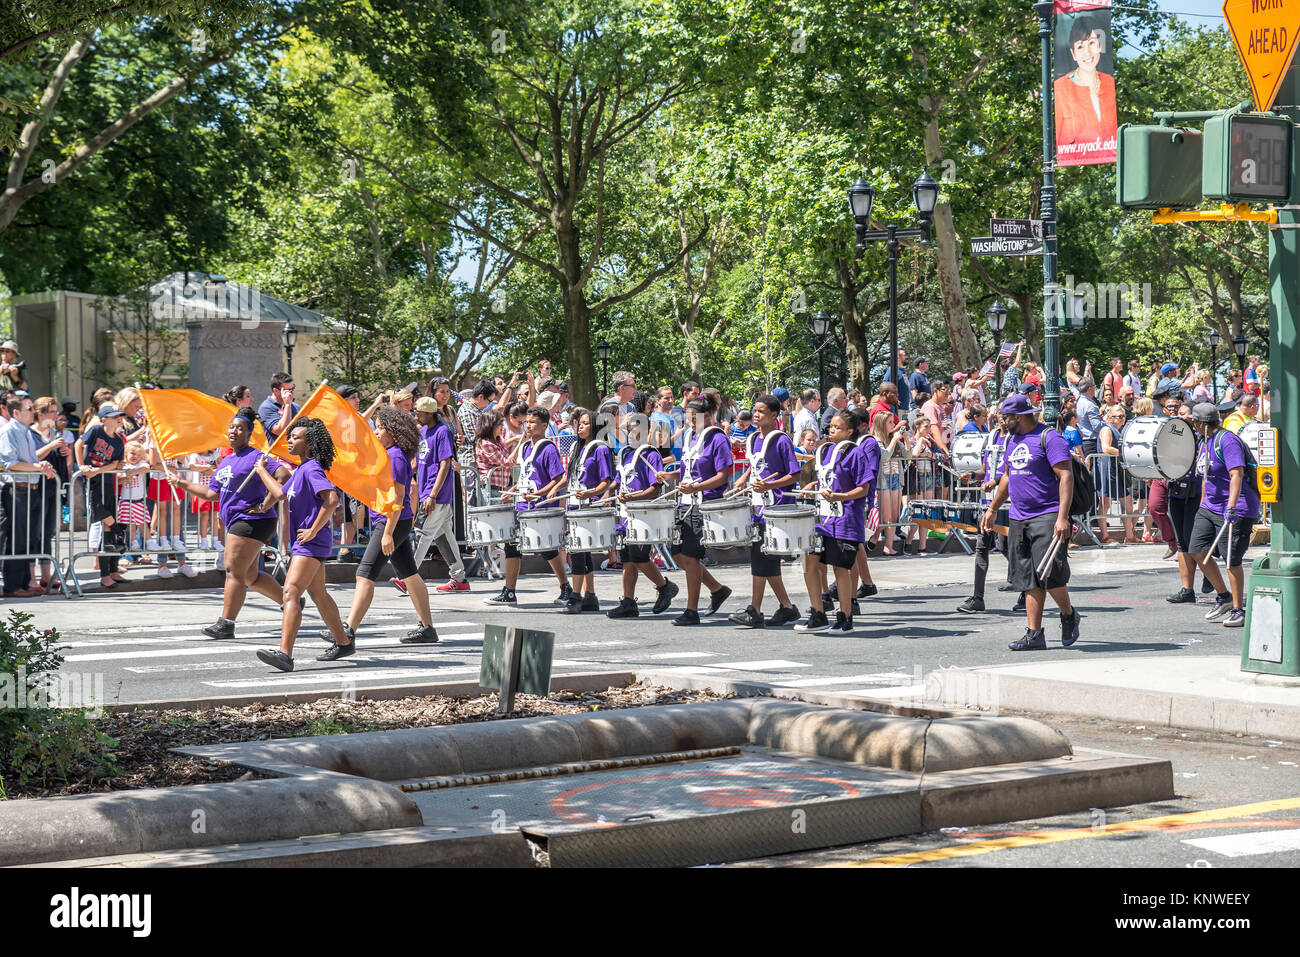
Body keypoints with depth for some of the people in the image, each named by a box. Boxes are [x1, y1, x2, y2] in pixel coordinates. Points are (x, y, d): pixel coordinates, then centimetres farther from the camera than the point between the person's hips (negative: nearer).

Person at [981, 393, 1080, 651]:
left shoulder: (1049, 437, -10)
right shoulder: (1012, 439, 16)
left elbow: (1066, 477, -15)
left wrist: (1062, 517, -23)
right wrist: (992, 509, 30)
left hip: (1047, 517, -7)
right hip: (1019, 519, 8)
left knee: (1049, 574, -13)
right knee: (1029, 580, 4)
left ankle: (1068, 615, 14)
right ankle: (1034, 635, 5)